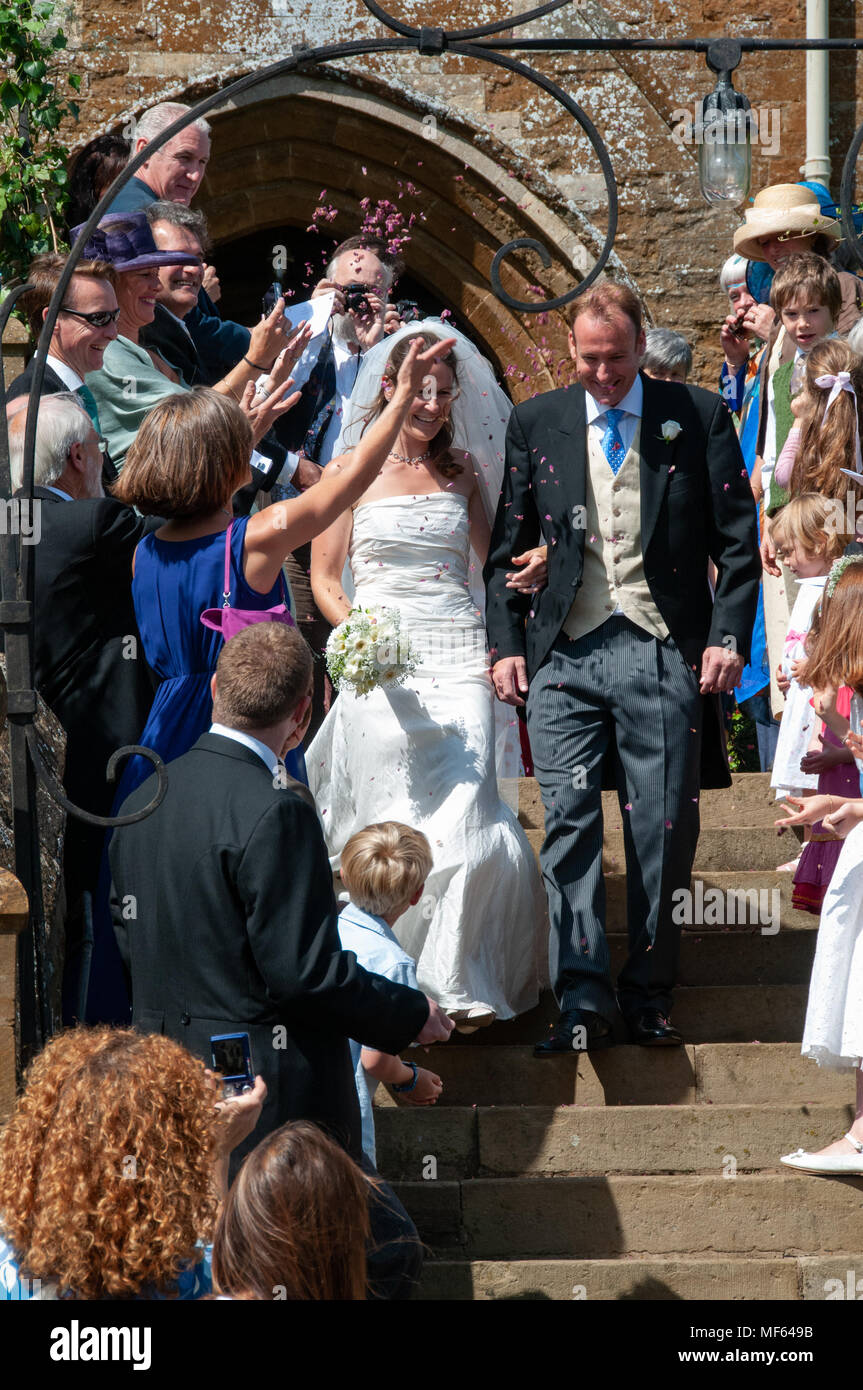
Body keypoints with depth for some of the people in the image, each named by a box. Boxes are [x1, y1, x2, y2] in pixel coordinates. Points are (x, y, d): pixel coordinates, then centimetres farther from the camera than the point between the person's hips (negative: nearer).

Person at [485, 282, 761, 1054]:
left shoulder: (699, 417, 5)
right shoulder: (536, 424, 11)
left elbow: (738, 543, 5)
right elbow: (507, 549, 14)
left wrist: (729, 635, -5)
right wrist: (507, 643, 4)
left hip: (664, 653, -1)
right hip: (564, 655, 1)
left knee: (664, 831, 0)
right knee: (569, 822, -8)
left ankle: (649, 997, 11)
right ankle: (583, 1001, -8)